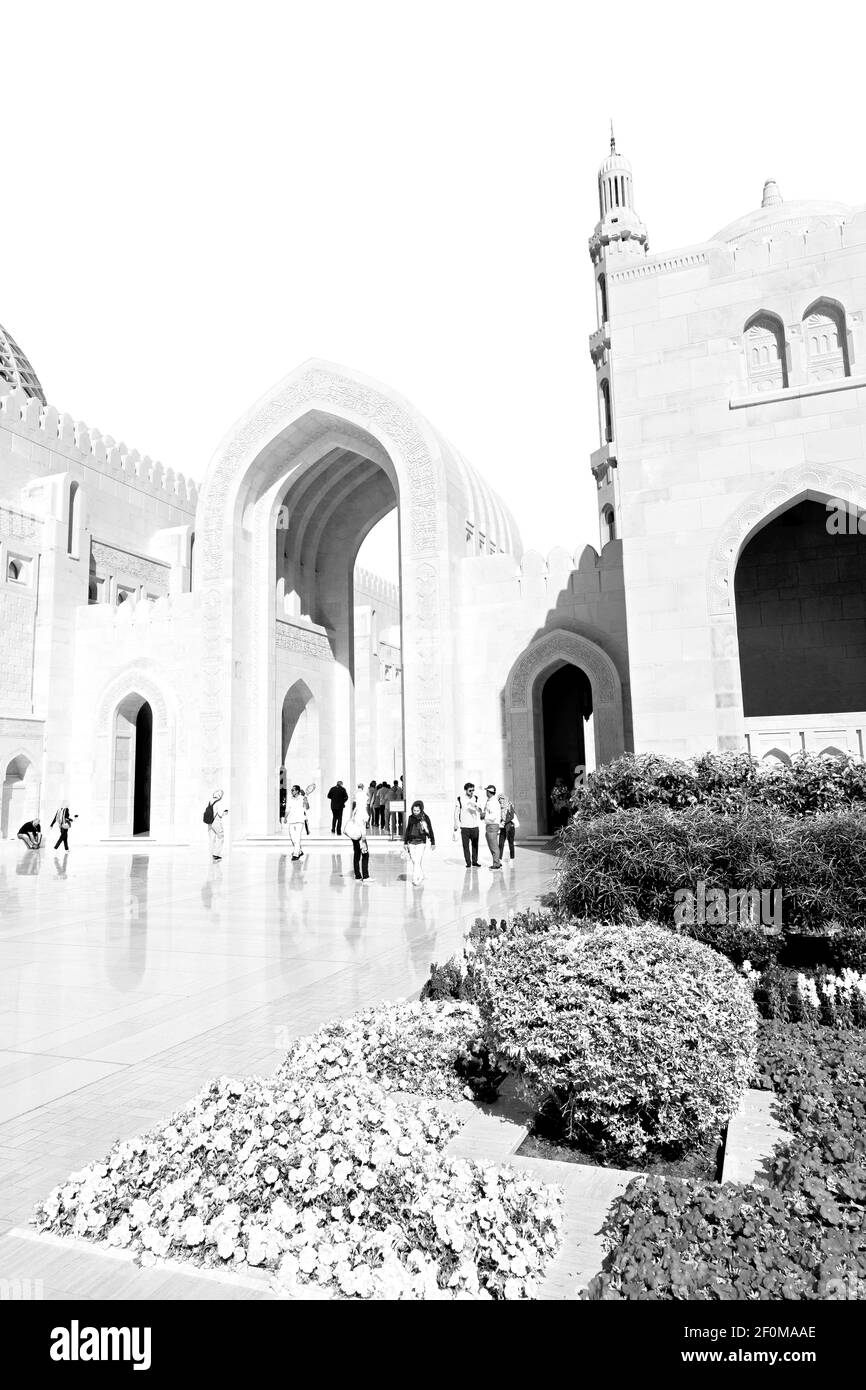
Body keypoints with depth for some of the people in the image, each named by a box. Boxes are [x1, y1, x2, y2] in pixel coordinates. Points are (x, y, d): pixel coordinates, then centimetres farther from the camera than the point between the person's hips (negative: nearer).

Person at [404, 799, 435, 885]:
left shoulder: (425, 818, -4)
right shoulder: (411, 818, 6)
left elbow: (430, 831, 4)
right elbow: (407, 830, 15)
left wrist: (433, 843, 7)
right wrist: (405, 842, 16)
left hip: (421, 842, -4)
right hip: (411, 842, 4)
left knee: (418, 861, -12)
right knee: (414, 861, 7)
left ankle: (415, 879, -8)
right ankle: (421, 876, 23)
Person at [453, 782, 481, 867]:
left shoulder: (476, 799, 5)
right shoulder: (460, 799, 0)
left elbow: (480, 811, -4)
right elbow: (456, 813, 6)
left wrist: (475, 805, -24)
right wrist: (456, 825, 2)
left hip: (474, 826, 2)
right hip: (464, 826, -1)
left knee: (475, 845, 4)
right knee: (466, 845, -1)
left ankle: (475, 862, 15)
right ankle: (468, 863, 7)